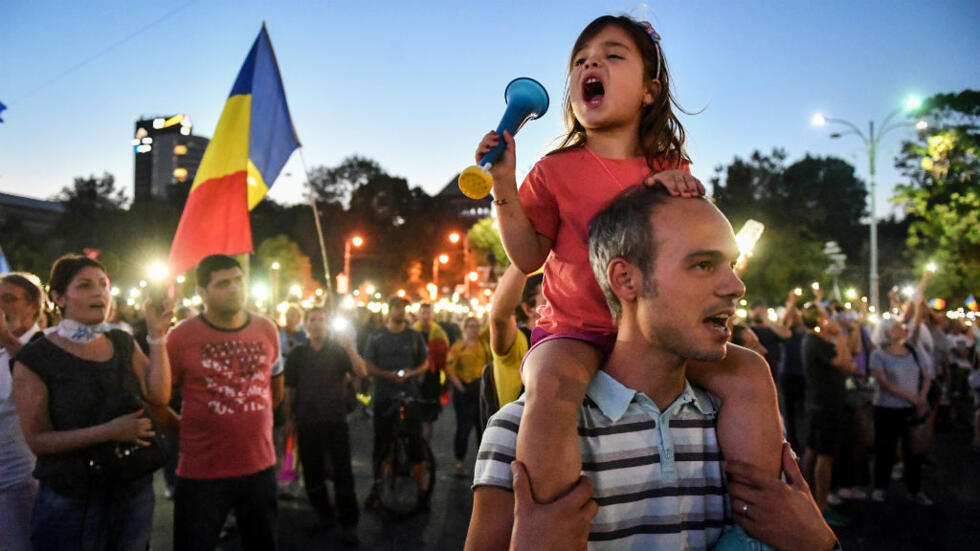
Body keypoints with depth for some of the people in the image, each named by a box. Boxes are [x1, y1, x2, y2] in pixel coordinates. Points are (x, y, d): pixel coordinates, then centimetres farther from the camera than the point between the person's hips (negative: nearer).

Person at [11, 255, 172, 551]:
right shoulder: (34, 358, -9)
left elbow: (159, 396, -6)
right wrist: (108, 431, -24)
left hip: (135, 491, 4)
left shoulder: (122, 343, 5)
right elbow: (38, 440, -12)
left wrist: (157, 334, -12)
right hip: (71, 502, -4)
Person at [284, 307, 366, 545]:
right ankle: (324, 515, 27)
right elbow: (290, 389, 10)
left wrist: (348, 347, -24)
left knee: (343, 472, -2)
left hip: (335, 420, -2)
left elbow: (362, 372, -13)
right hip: (307, 422, 2)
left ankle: (349, 523, 5)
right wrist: (289, 419, 9)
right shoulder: (297, 354, 6)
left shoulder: (338, 350, 1)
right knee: (312, 473, 10)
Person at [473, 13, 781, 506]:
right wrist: (504, 186, -11)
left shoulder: (669, 170, 13)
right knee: (551, 391, -37)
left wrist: (686, 192, -12)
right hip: (573, 331, -3)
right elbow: (528, 257, 1)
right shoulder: (556, 171, 5)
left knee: (749, 377, -15)